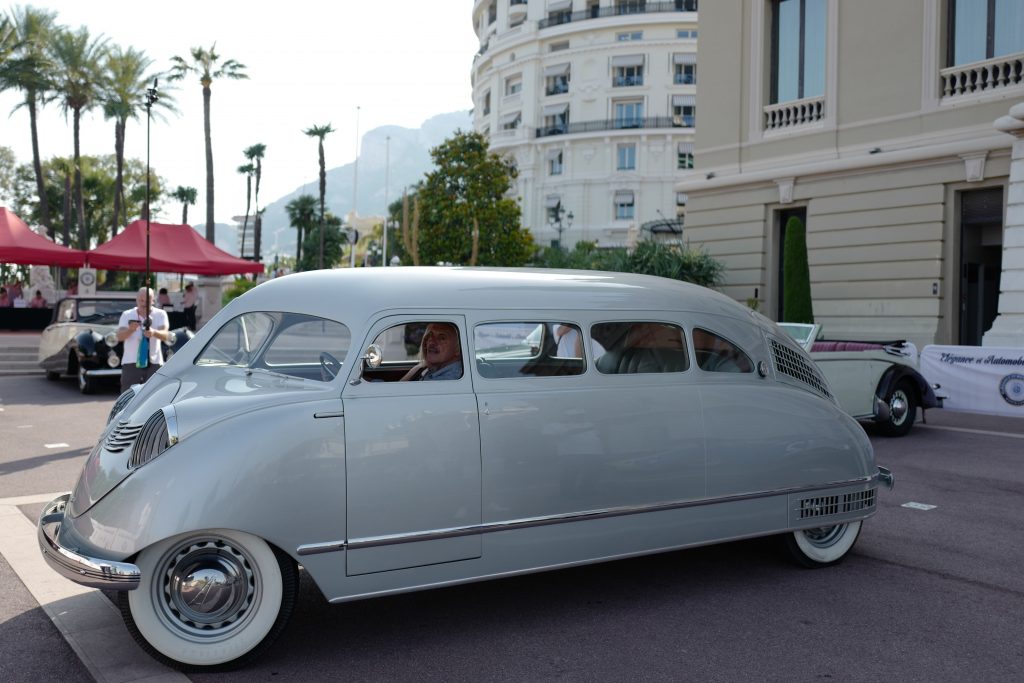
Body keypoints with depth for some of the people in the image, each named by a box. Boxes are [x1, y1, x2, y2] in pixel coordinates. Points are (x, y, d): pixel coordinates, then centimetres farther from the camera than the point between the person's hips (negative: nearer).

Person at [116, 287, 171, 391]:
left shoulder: (160, 314, 3)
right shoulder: (127, 315, 6)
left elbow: (165, 335, -13)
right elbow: (119, 337, -6)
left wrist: (154, 332, -36)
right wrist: (130, 330, -28)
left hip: (153, 363, -1)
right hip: (131, 362, 1)